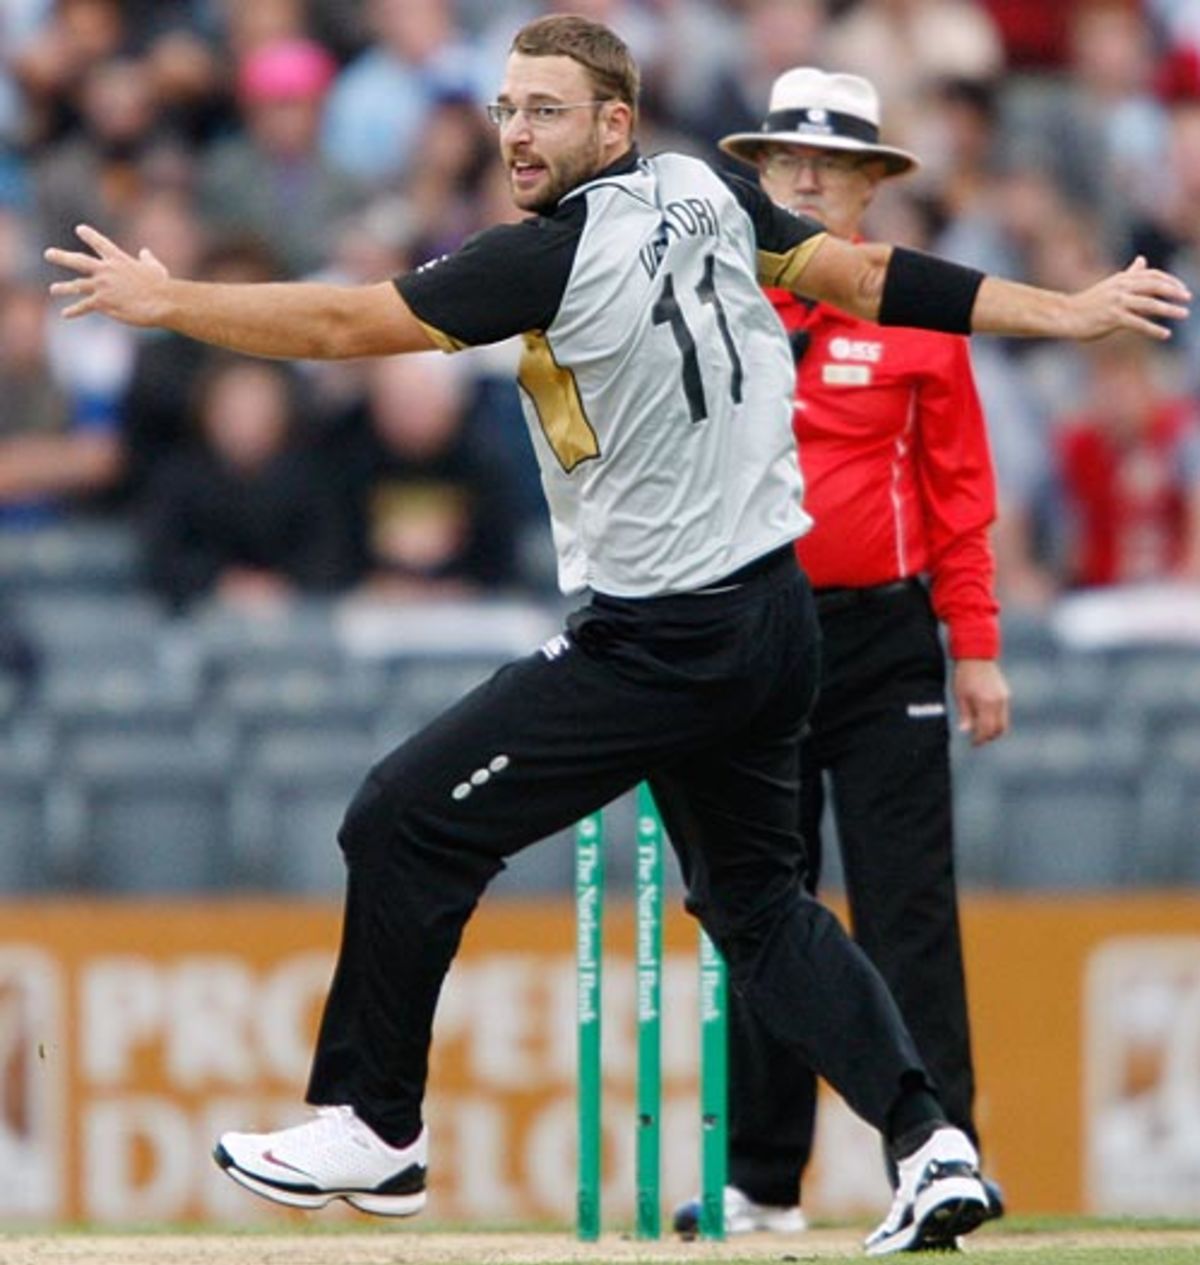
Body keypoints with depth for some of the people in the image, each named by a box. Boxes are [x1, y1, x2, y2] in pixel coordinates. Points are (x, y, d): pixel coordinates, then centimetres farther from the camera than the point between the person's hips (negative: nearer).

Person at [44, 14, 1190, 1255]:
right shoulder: (707, 196, 5)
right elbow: (869, 277, 11)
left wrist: (166, 301, -2)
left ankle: (373, 1130, 9)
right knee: (755, 898, 19)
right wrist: (1070, 312, 20)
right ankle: (928, 1144, 5)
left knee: (404, 824, 1)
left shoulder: (553, 256, -16)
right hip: (774, 625, 9)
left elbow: (341, 325, -13)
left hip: (656, 644, -9)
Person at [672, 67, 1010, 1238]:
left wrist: (977, 647, -2)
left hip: (883, 641, -2)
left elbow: (958, 489, 3)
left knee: (908, 915, -6)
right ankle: (760, 1179, 11)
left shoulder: (916, 314, 3)